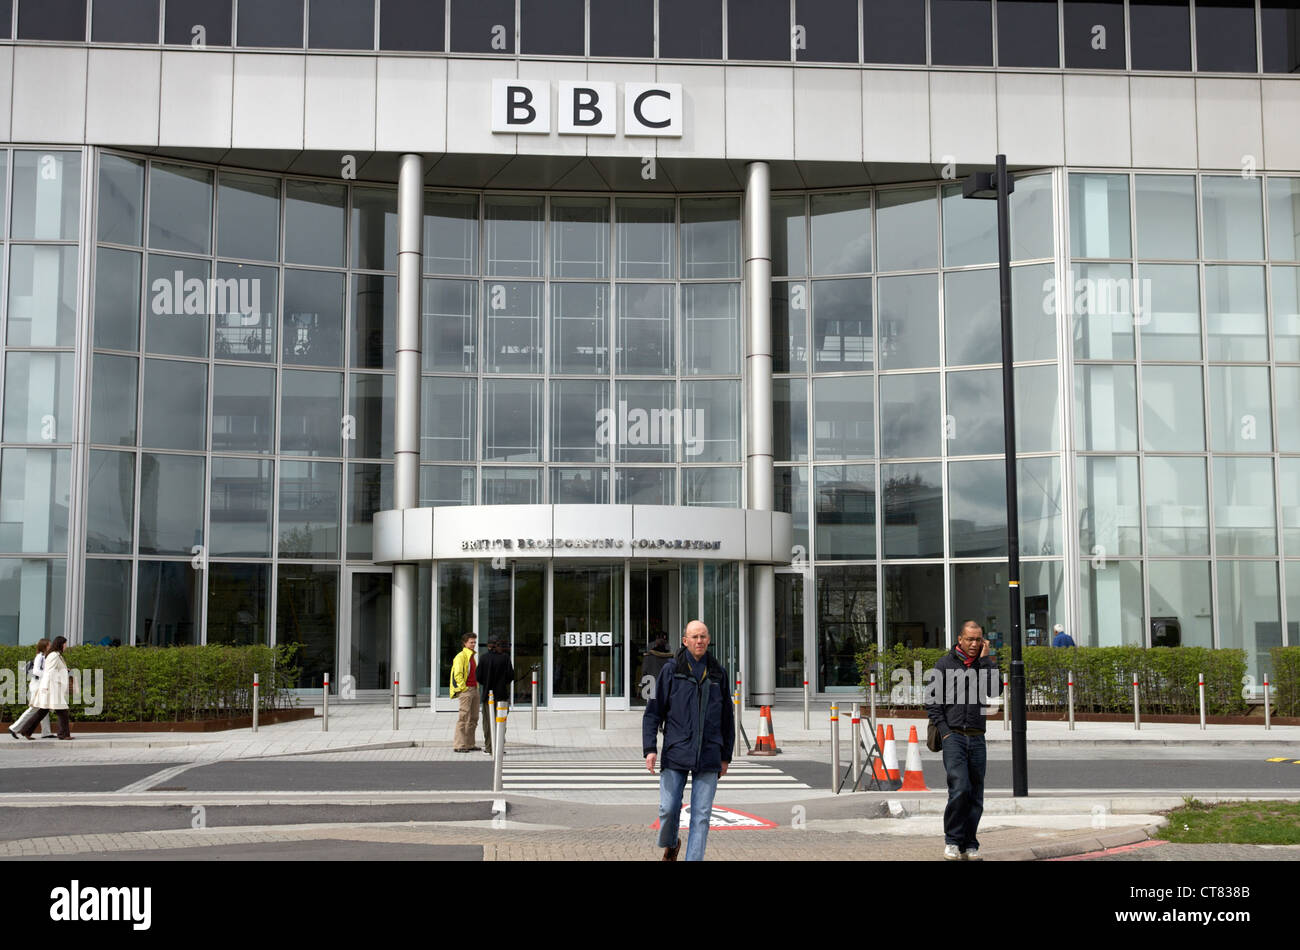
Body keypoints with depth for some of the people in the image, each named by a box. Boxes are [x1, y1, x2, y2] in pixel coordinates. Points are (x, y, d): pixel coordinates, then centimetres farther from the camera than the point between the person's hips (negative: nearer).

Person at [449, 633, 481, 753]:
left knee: (473, 719, 11)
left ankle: (469, 744, 17)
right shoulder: (461, 656, -10)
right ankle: (459, 745, -8)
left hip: (474, 690, 9)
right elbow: (457, 674, -18)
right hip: (466, 690, -9)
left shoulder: (472, 657, 19)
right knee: (463, 718, -9)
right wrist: (463, 688, -18)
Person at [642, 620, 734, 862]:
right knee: (668, 809, 0)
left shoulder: (718, 673, 9)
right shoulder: (671, 671, 2)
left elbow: (727, 718, 15)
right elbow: (653, 712, 1)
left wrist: (726, 756, 13)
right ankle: (670, 844, 29)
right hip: (675, 754, -1)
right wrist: (649, 748, -9)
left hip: (708, 758, 1)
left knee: (701, 815, -2)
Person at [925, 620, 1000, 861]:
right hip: (953, 736, -3)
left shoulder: (985, 663, 12)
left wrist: (985, 658, -5)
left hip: (977, 739, 3)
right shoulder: (945, 664, 5)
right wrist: (944, 730, -6)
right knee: (960, 789, -15)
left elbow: (994, 689, -7)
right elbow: (932, 701, 3)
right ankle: (952, 840, -1)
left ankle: (970, 846, 14)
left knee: (976, 796, 5)